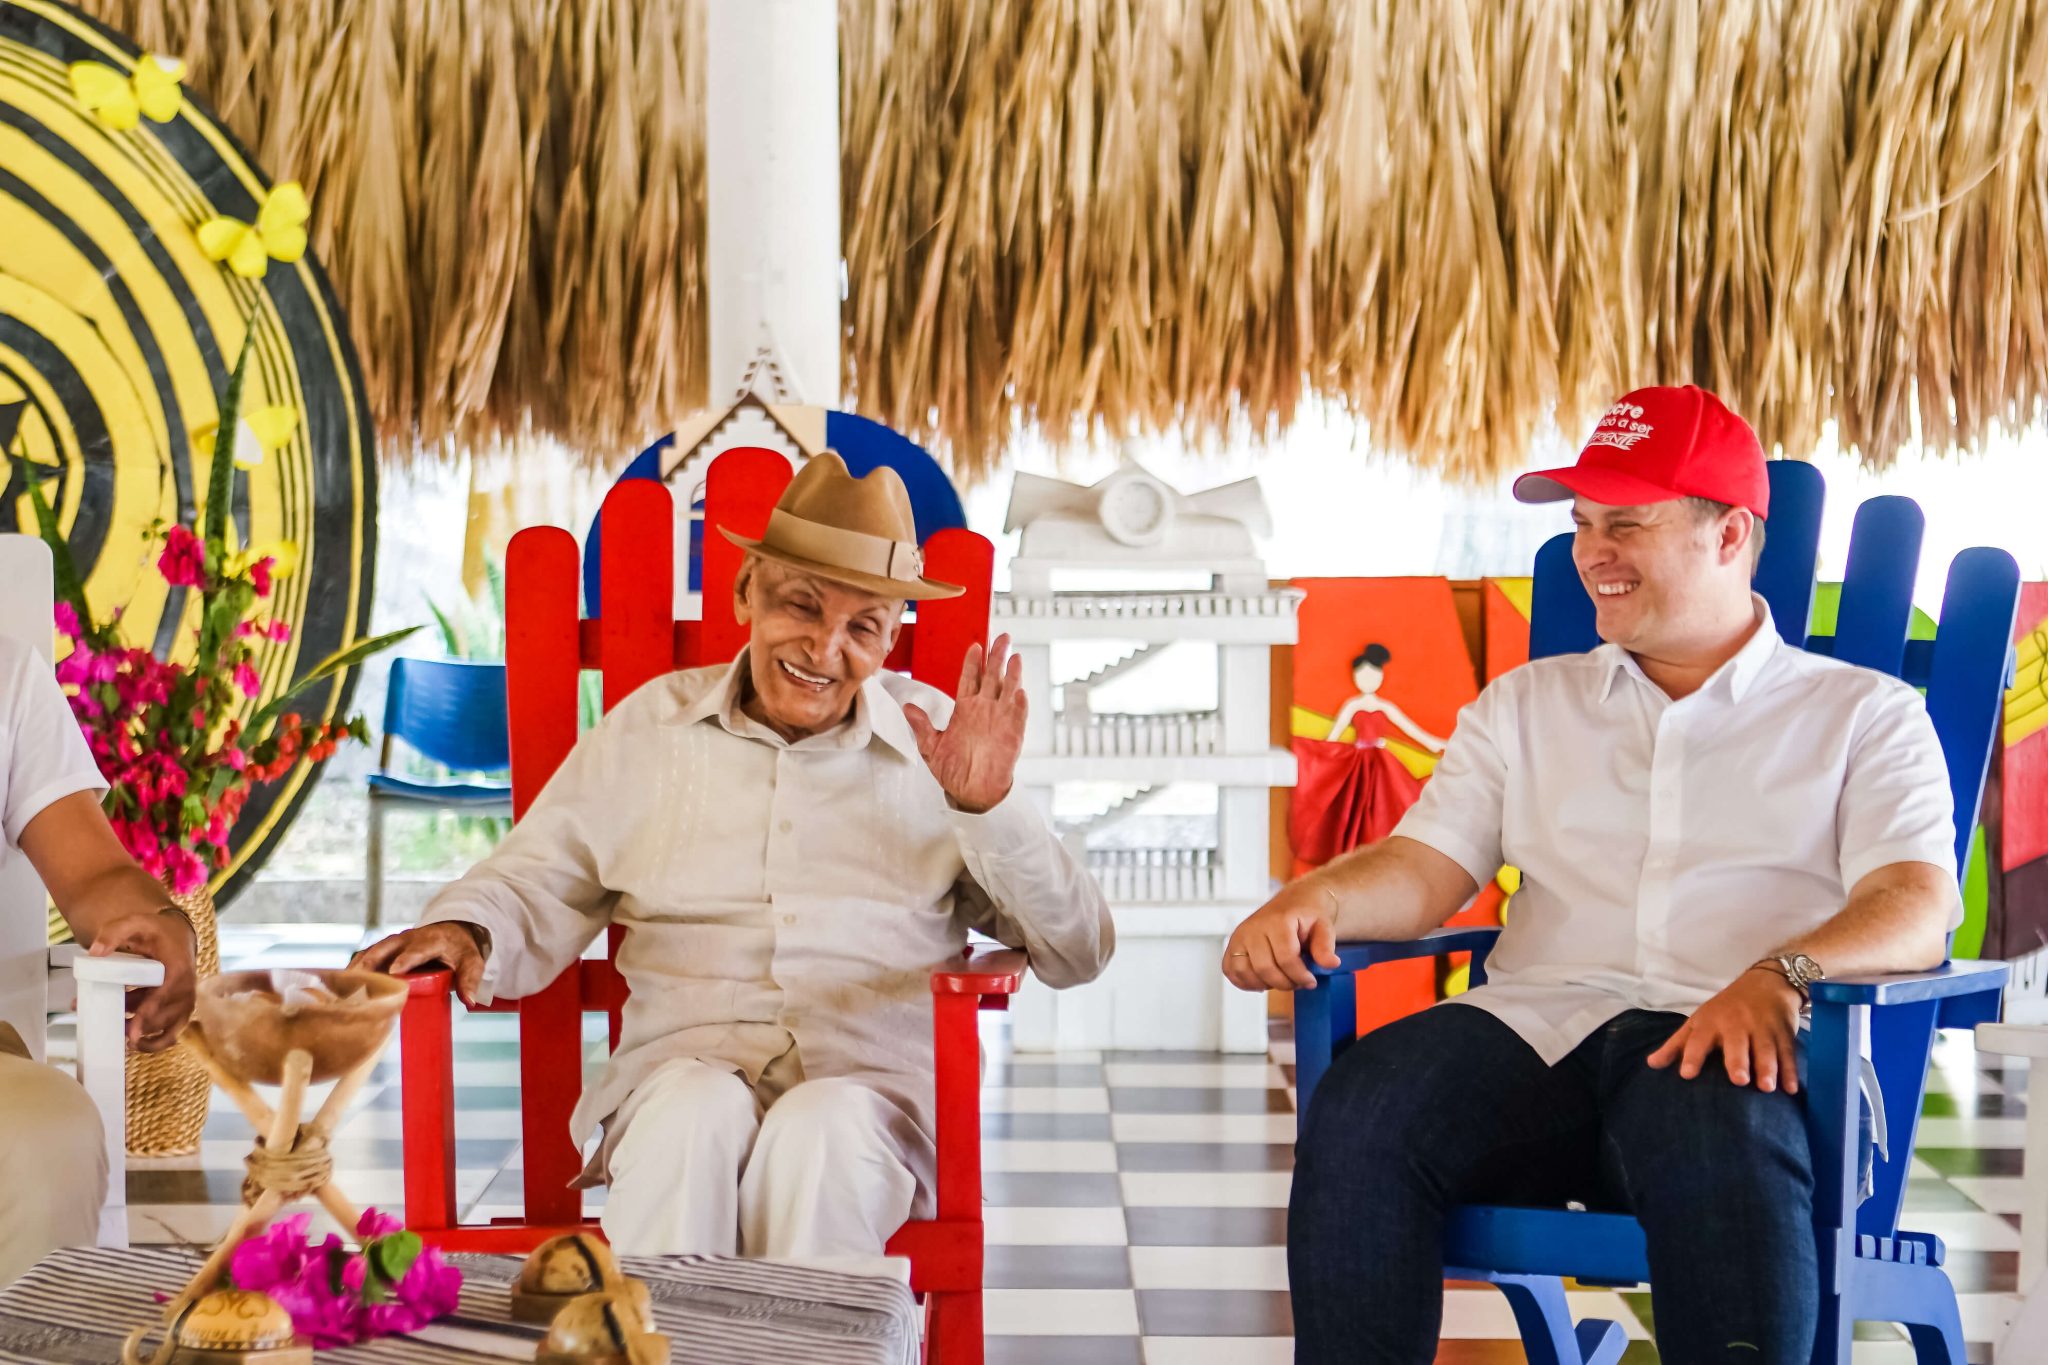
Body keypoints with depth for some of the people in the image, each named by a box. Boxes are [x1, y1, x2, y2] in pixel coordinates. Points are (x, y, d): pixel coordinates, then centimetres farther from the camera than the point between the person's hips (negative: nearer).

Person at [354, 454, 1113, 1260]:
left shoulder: (940, 741, 12)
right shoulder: (650, 726, 15)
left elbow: (1078, 954, 9)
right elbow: (539, 890, 17)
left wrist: (988, 810, -6)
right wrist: (466, 931, -6)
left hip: (872, 1081, -1)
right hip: (682, 1065, 1)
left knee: (822, 1128, -35)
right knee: (698, 1111, -34)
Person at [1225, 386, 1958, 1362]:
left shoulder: (1863, 714, 15)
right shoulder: (1527, 704, 27)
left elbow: (1918, 905, -1)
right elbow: (1426, 869, 15)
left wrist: (1780, 976, -23)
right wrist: (1314, 900, -9)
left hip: (1728, 1050, -3)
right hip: (1537, 1026, 3)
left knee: (1717, 1137, -39)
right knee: (1357, 1111, -29)